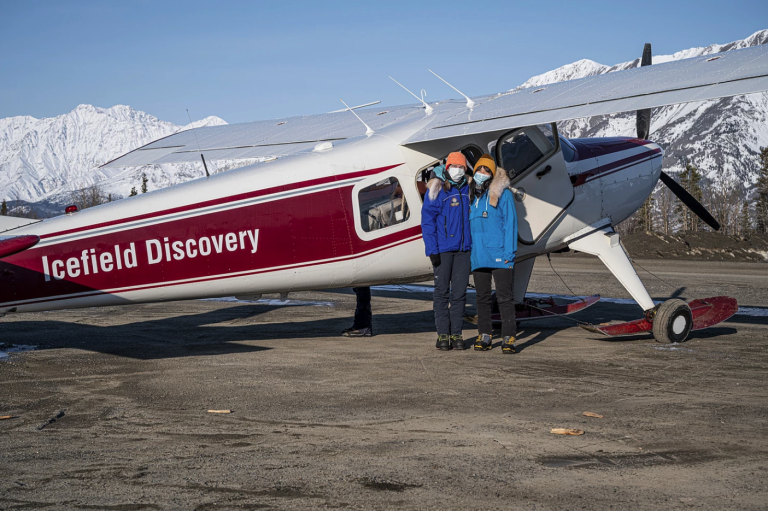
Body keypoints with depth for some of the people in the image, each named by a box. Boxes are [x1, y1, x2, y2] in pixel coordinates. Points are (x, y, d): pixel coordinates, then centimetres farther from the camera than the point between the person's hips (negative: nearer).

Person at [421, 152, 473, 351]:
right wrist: (432, 249, -12)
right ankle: (443, 334, 6)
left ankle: (456, 334, 11)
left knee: (459, 293, 5)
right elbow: (427, 221, -6)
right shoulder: (437, 190, -4)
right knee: (442, 292, 0)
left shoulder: (468, 189, 10)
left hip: (463, 248, 4)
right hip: (443, 249, -4)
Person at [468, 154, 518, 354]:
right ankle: (484, 336, 18)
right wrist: (468, 253, 9)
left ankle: (509, 337, 0)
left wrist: (509, 252, -11)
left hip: (499, 256, -5)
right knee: (482, 298, 10)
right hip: (479, 256, 5)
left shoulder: (503, 194, -1)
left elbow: (510, 223, -4)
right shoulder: (472, 196, 12)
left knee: (505, 297, -3)